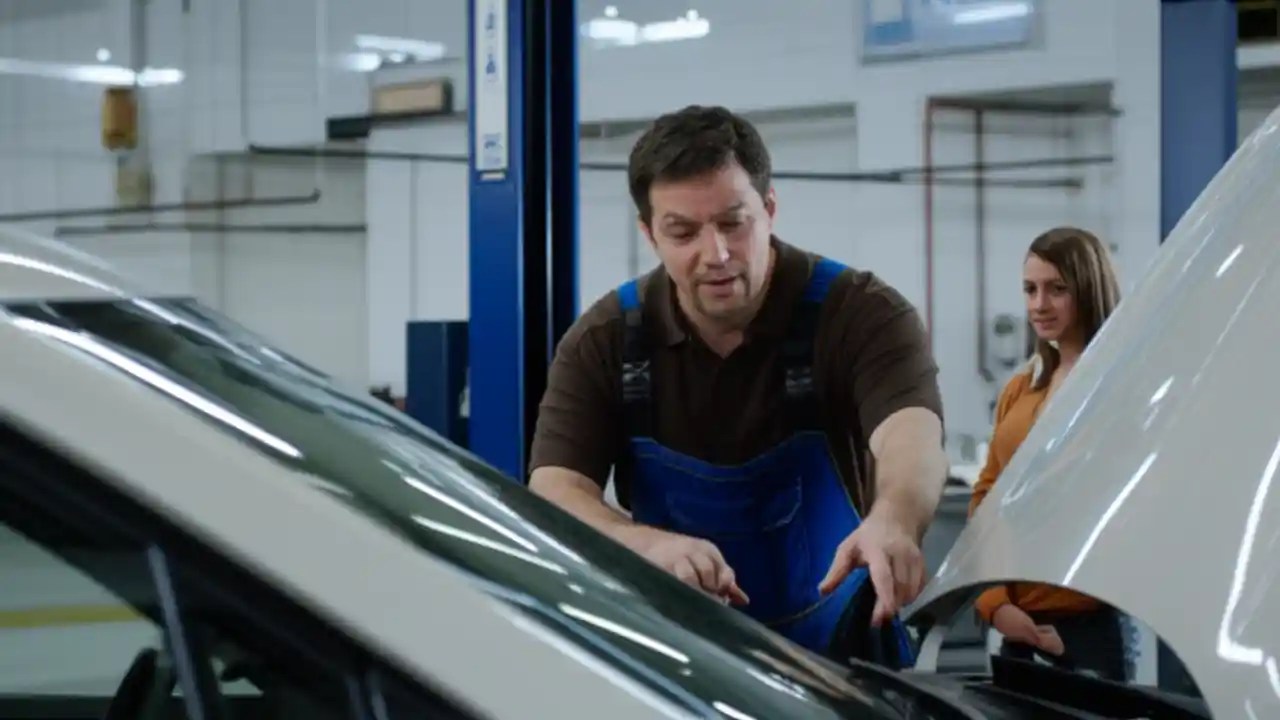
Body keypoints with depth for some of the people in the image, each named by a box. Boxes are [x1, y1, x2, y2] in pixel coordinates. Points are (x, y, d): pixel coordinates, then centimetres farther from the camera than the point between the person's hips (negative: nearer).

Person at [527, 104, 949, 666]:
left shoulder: (861, 315, -11)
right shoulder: (603, 341, -4)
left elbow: (913, 437, -31)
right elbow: (553, 493, -14)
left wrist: (893, 520, -56)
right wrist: (650, 545, -37)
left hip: (839, 647, -2)